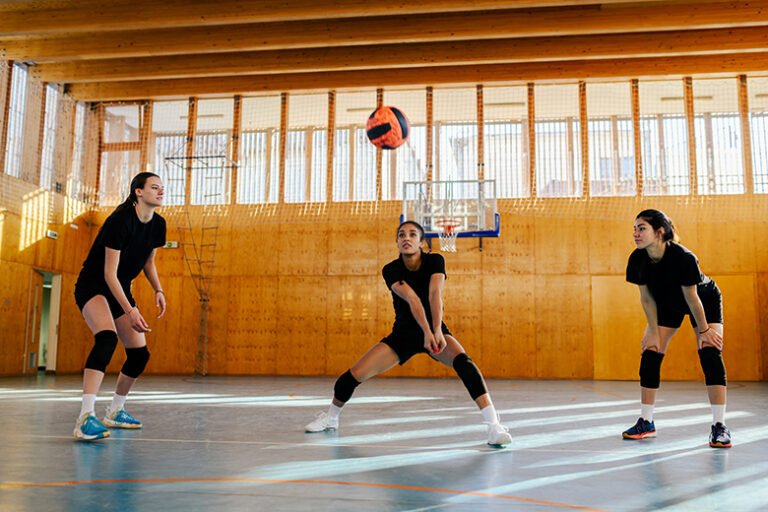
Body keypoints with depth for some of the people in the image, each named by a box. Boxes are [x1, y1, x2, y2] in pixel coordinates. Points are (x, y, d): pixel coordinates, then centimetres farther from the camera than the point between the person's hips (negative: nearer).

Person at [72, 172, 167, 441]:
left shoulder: (158, 224, -2)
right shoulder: (120, 220, -23)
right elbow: (109, 273, -25)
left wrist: (158, 290, -2)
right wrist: (130, 310, -31)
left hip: (121, 291, 8)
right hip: (93, 286, -8)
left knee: (140, 353, 3)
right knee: (107, 338, -33)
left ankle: (115, 411, 24)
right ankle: (85, 418, -37)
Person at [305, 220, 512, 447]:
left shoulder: (435, 261, -13)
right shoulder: (391, 270, -15)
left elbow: (435, 294, -30)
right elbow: (412, 299, -30)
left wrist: (437, 331, -44)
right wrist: (426, 332, -44)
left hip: (435, 330, -1)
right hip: (403, 333, 1)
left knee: (463, 361, -34)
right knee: (353, 376, -7)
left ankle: (494, 424, -33)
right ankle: (331, 418, 23)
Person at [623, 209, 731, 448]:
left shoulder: (683, 258, -39)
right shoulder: (638, 259, -26)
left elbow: (691, 297, -28)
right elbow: (647, 298, -14)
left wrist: (703, 329, -17)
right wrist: (654, 331, -10)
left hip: (705, 301, -4)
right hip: (667, 304, 4)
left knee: (710, 354, -18)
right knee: (650, 353, -3)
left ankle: (719, 427, -12)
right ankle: (646, 422, 7)